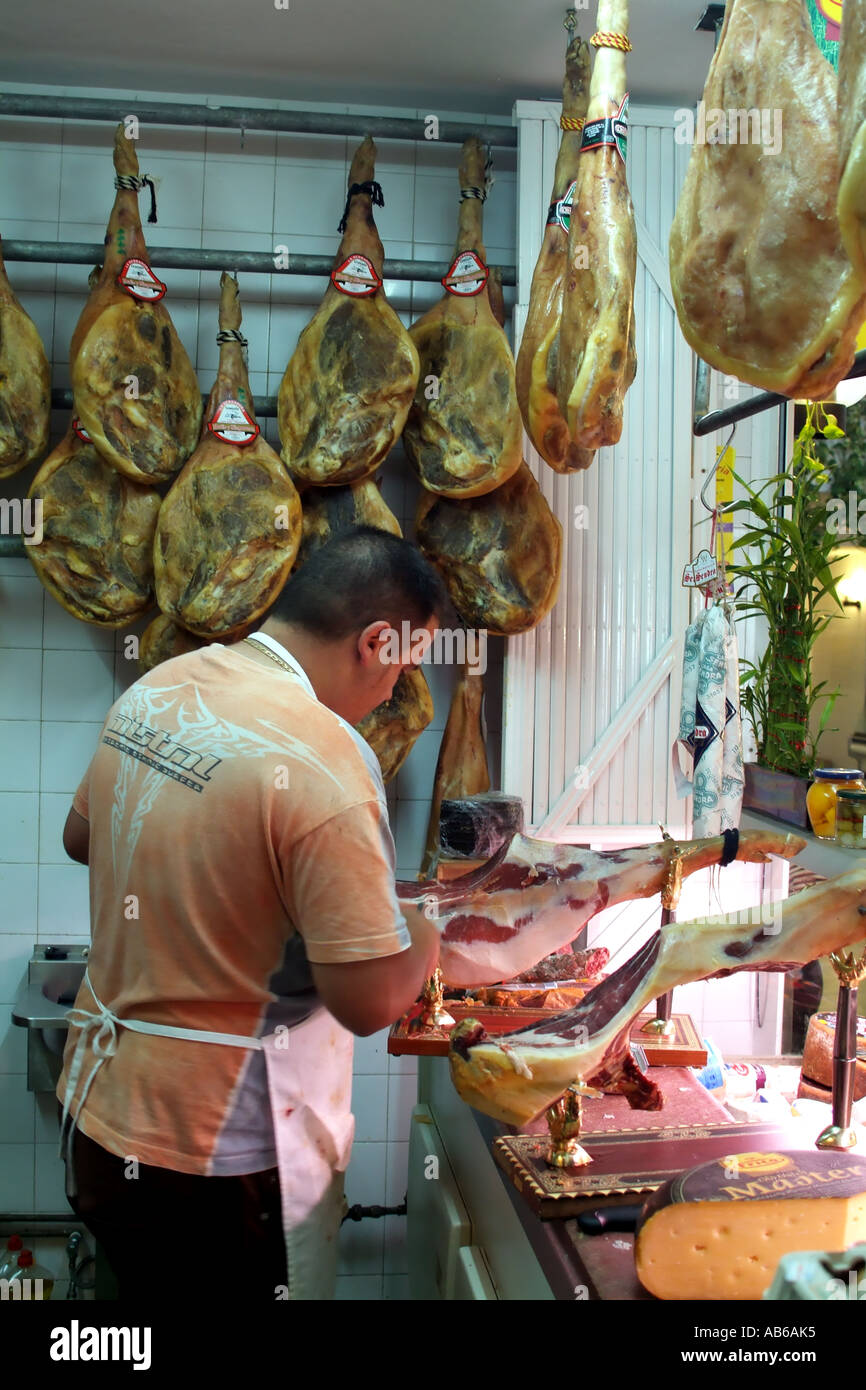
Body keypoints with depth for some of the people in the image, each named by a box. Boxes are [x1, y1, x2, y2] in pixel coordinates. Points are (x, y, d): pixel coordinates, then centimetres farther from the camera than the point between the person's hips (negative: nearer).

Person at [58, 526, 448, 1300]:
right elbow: (368, 1003, -24)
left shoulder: (153, 690, -2)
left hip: (98, 1106, 7)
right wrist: (424, 939, -4)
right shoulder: (324, 759, -26)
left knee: (141, 1306, 25)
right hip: (224, 1151, -7)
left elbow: (82, 839, 15)